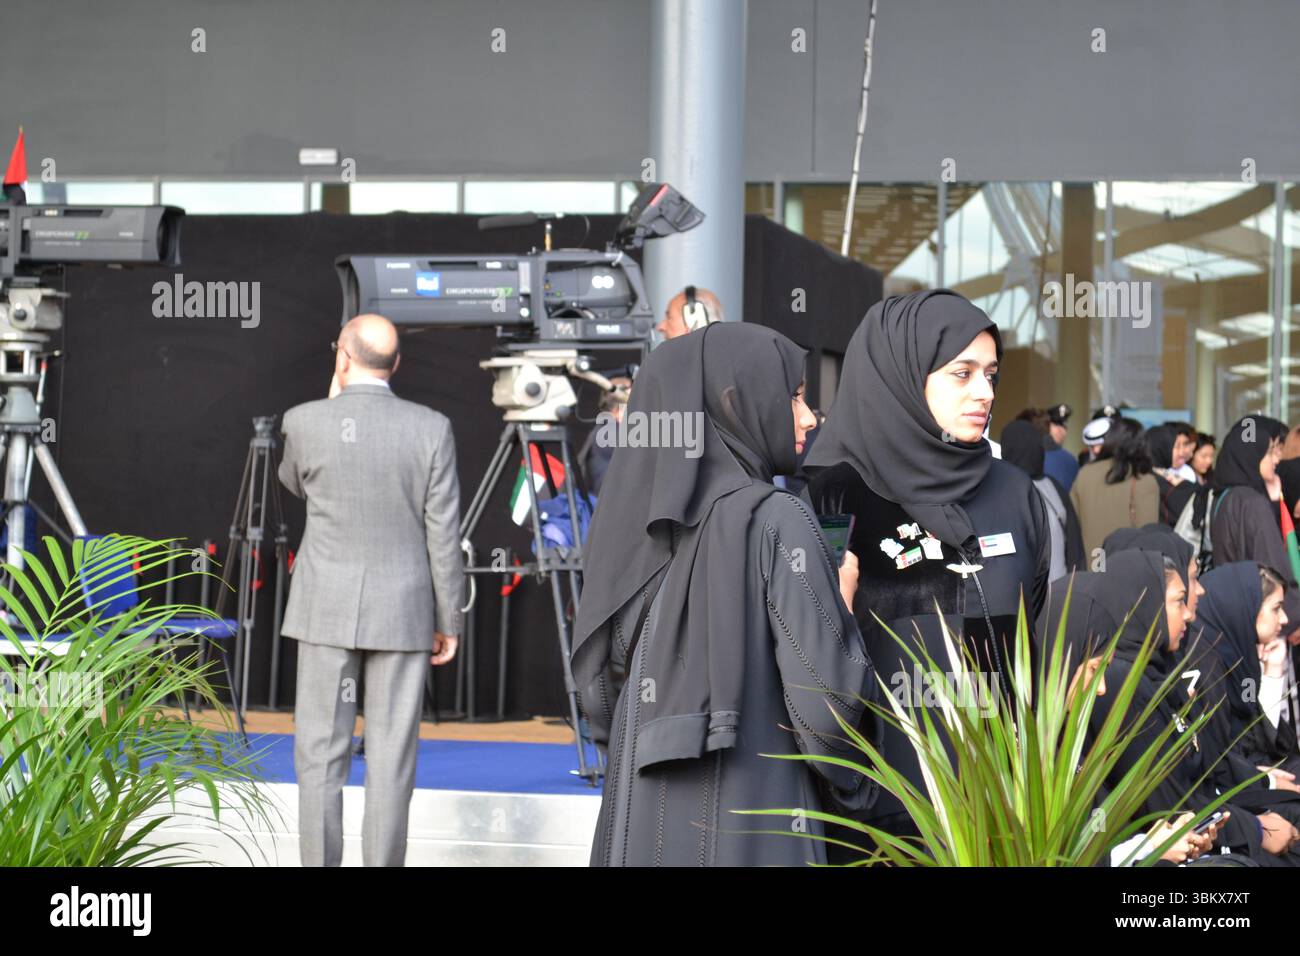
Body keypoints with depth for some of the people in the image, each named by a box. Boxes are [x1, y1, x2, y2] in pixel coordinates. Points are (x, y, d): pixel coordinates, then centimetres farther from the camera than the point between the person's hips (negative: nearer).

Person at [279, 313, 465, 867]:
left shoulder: (305, 421, -6)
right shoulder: (430, 429, -5)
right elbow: (443, 535, -3)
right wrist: (449, 620, 6)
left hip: (326, 612, 0)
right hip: (402, 613, 0)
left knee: (321, 753, 5)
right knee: (391, 757, 4)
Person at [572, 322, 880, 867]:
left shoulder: (628, 520, 5)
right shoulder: (775, 521, -12)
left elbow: (599, 689, 9)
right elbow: (826, 700, -14)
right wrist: (842, 597, 3)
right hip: (750, 831, -5)